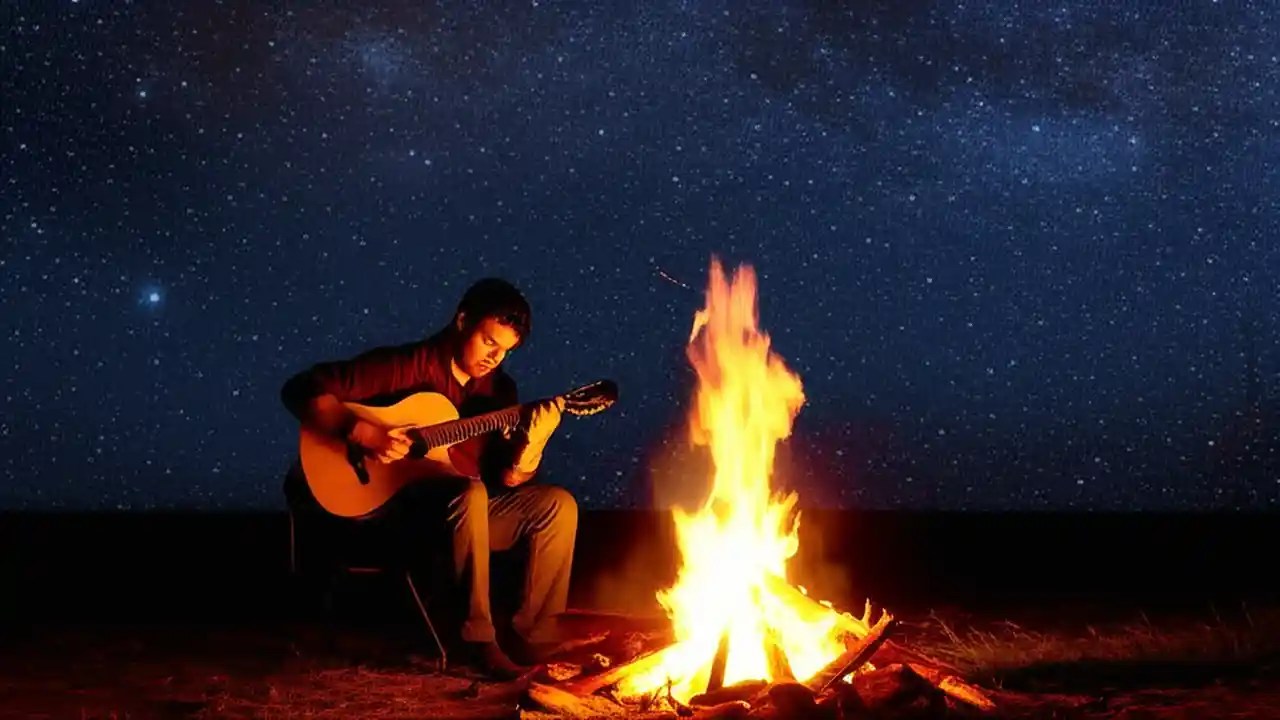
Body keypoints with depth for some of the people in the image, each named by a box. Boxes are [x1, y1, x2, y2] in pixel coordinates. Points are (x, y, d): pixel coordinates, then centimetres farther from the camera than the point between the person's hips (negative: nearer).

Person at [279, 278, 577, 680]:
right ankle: (476, 635, -26)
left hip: (465, 517, 6)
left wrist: (532, 442, -20)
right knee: (470, 493, -36)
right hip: (395, 507, -6)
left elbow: (505, 480, 0)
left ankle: (531, 633, -10)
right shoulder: (405, 366, -11)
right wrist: (363, 434, -27)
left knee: (557, 504, -12)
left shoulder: (499, 390, 6)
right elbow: (302, 389, -16)